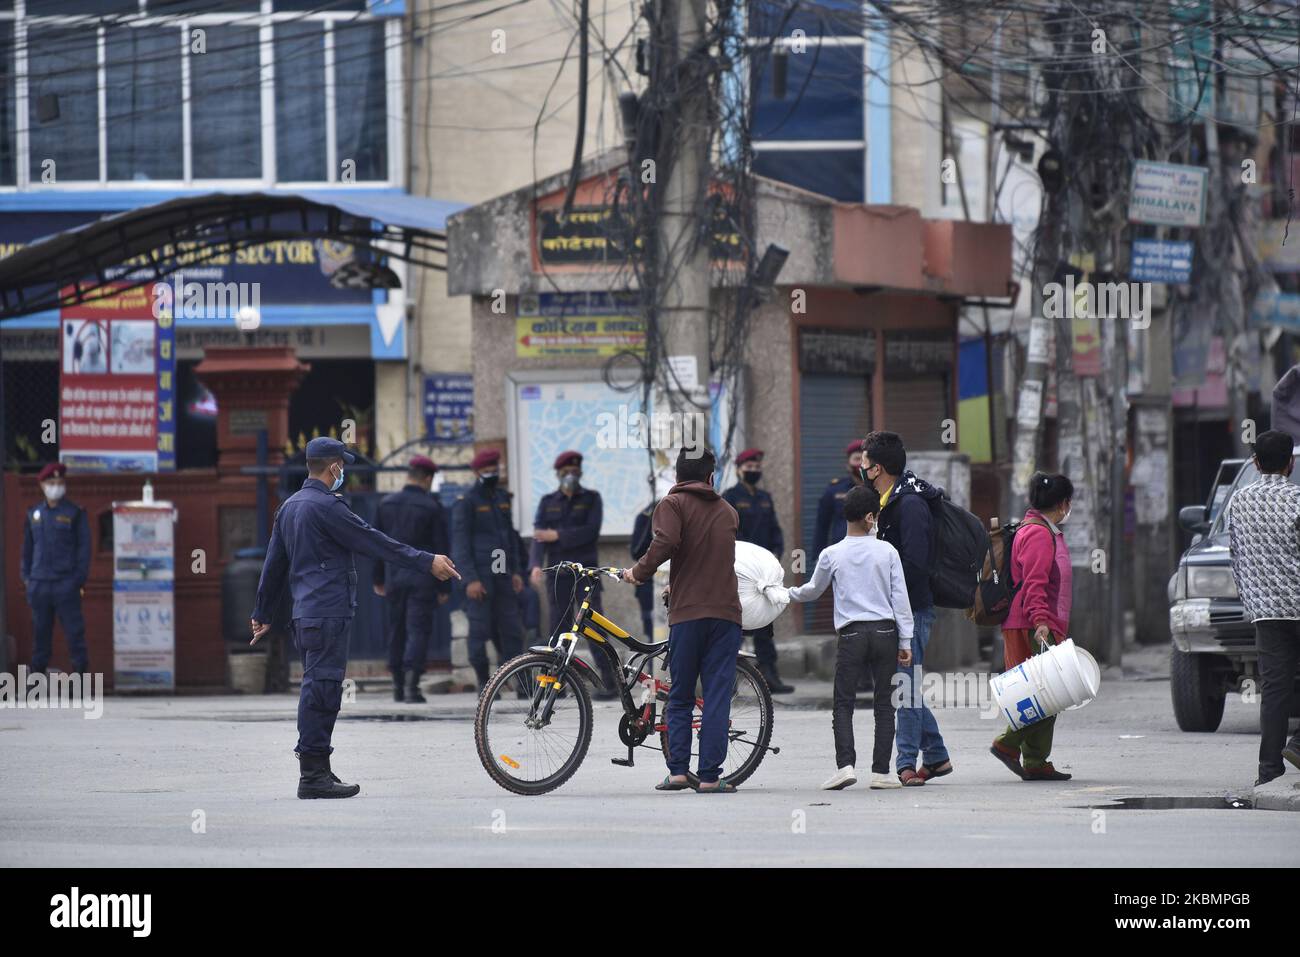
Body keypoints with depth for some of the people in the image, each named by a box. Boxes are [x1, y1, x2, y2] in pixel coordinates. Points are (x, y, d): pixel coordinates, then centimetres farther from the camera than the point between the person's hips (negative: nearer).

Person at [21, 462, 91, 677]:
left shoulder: (75, 513, 1)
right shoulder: (33, 515, 12)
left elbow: (84, 547, -1)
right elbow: (27, 547, 17)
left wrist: (80, 578, -8)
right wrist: (26, 576, 10)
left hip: (66, 584, -4)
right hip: (39, 584, 4)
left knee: (74, 629, -4)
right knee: (40, 629, 8)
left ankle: (81, 667, 1)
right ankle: (38, 669, 14)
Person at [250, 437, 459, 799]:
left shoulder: (289, 507, 16)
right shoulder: (326, 506, -13)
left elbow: (274, 564, 22)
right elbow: (374, 542, -14)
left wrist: (262, 614, 29)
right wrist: (427, 562, -10)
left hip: (306, 613, 10)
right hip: (329, 613, -10)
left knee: (317, 690, 14)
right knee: (322, 688, -9)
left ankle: (316, 770, 18)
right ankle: (313, 775, -11)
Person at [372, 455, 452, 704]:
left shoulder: (386, 504, 6)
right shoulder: (432, 507, -7)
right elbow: (442, 550, -7)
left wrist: (378, 579, 17)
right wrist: (444, 587, -2)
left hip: (394, 576, 4)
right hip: (422, 578, -4)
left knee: (397, 629, 13)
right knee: (418, 629, -5)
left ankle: (398, 685, 17)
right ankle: (412, 682, -18)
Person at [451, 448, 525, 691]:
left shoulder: (502, 498, 16)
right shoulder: (466, 502, -5)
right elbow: (460, 543, -9)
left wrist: (515, 571, 16)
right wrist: (471, 579, -16)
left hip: (502, 576, 6)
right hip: (479, 577, -6)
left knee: (512, 629, 3)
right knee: (480, 630, -4)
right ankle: (484, 684, 2)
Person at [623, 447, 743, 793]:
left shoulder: (673, 504, 1)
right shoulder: (727, 511, 17)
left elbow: (665, 543, -17)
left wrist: (639, 572, -2)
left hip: (687, 612, -2)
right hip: (726, 611, 2)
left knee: (680, 697, 7)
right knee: (717, 696, 1)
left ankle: (678, 770, -1)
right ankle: (709, 775, -4)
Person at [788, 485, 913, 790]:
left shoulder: (832, 554, 1)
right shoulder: (887, 551, 1)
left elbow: (812, 590, 17)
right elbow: (900, 598, 1)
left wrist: (790, 593, 39)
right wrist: (905, 642, 6)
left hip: (851, 635, -1)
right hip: (885, 632, 1)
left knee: (843, 704, 3)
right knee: (884, 705, 6)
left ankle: (846, 765, -13)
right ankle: (881, 771, 3)